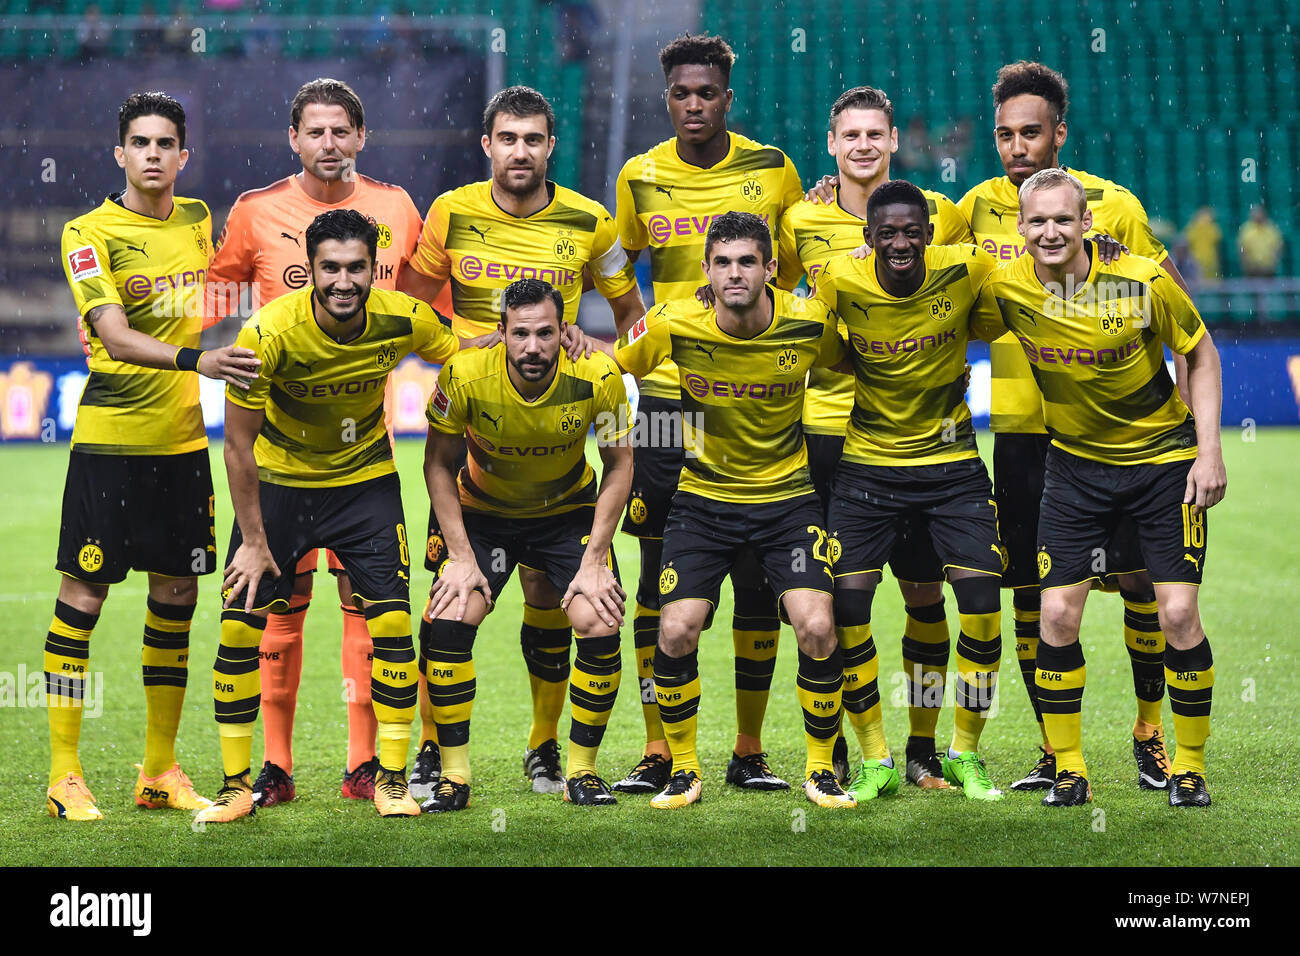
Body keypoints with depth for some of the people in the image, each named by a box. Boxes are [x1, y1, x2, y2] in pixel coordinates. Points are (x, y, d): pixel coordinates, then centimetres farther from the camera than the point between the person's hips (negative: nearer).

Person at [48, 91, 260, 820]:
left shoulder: (198, 219, 9)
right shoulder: (90, 233, -9)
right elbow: (113, 334, -22)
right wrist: (195, 360, -35)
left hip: (183, 439, 6)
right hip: (109, 439, -5)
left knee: (177, 593, 8)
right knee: (86, 589, -3)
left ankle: (161, 771, 18)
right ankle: (65, 774, 3)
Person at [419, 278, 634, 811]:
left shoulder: (597, 377, -25)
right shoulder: (465, 375, -26)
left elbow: (619, 465, -9)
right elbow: (438, 464, -10)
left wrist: (594, 561, -14)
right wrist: (460, 556, -16)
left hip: (570, 513, 0)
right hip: (483, 513, 0)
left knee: (601, 627, -19)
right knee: (446, 621, -20)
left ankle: (582, 770, 0)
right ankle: (454, 776, -6)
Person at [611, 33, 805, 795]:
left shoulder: (773, 170, 1)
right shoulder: (640, 178, 3)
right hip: (669, 394, 0)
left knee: (759, 575, 1)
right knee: (660, 573, -1)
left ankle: (750, 750, 12)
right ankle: (657, 751, 7)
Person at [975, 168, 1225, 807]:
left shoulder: (1142, 281, -18)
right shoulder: (1005, 288, -13)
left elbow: (1200, 353, -4)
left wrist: (1209, 452, -9)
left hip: (1164, 458, -2)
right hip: (1076, 464, 2)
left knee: (1178, 616, -9)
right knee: (1056, 616, -6)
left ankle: (1191, 767, 9)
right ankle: (1068, 770, 10)